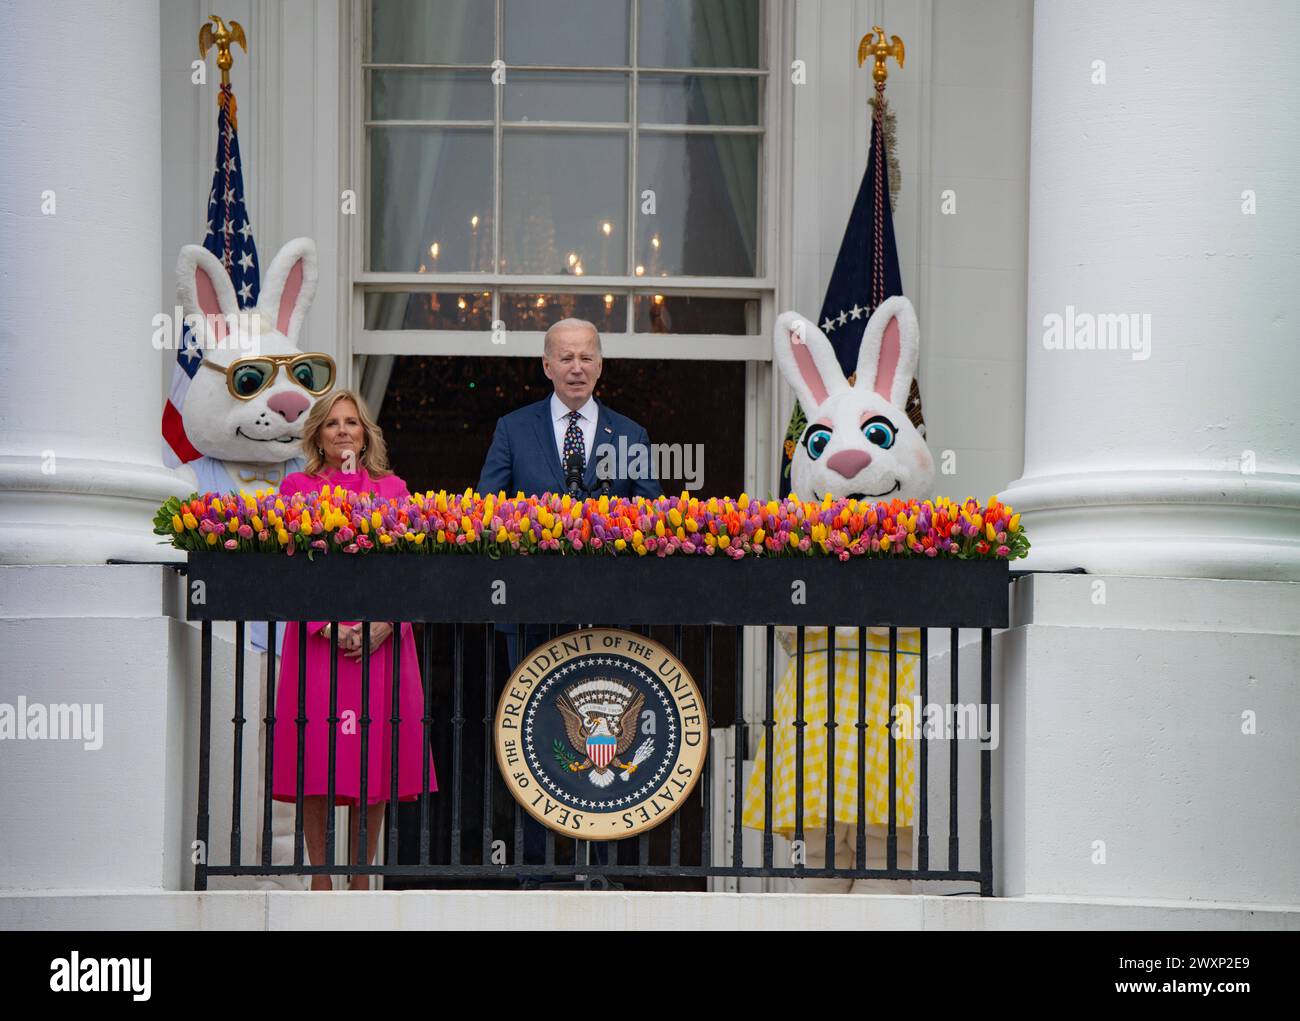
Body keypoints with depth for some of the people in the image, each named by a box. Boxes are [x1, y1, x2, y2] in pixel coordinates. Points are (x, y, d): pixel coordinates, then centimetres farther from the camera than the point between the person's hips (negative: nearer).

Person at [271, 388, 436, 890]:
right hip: (317, 637, -2)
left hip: (382, 639, 2)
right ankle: (320, 876, 1)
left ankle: (362, 877, 8)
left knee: (376, 753, 0)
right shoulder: (297, 487, 8)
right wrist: (328, 625, -13)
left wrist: (384, 624, -10)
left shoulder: (392, 489, 13)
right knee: (316, 755, -4)